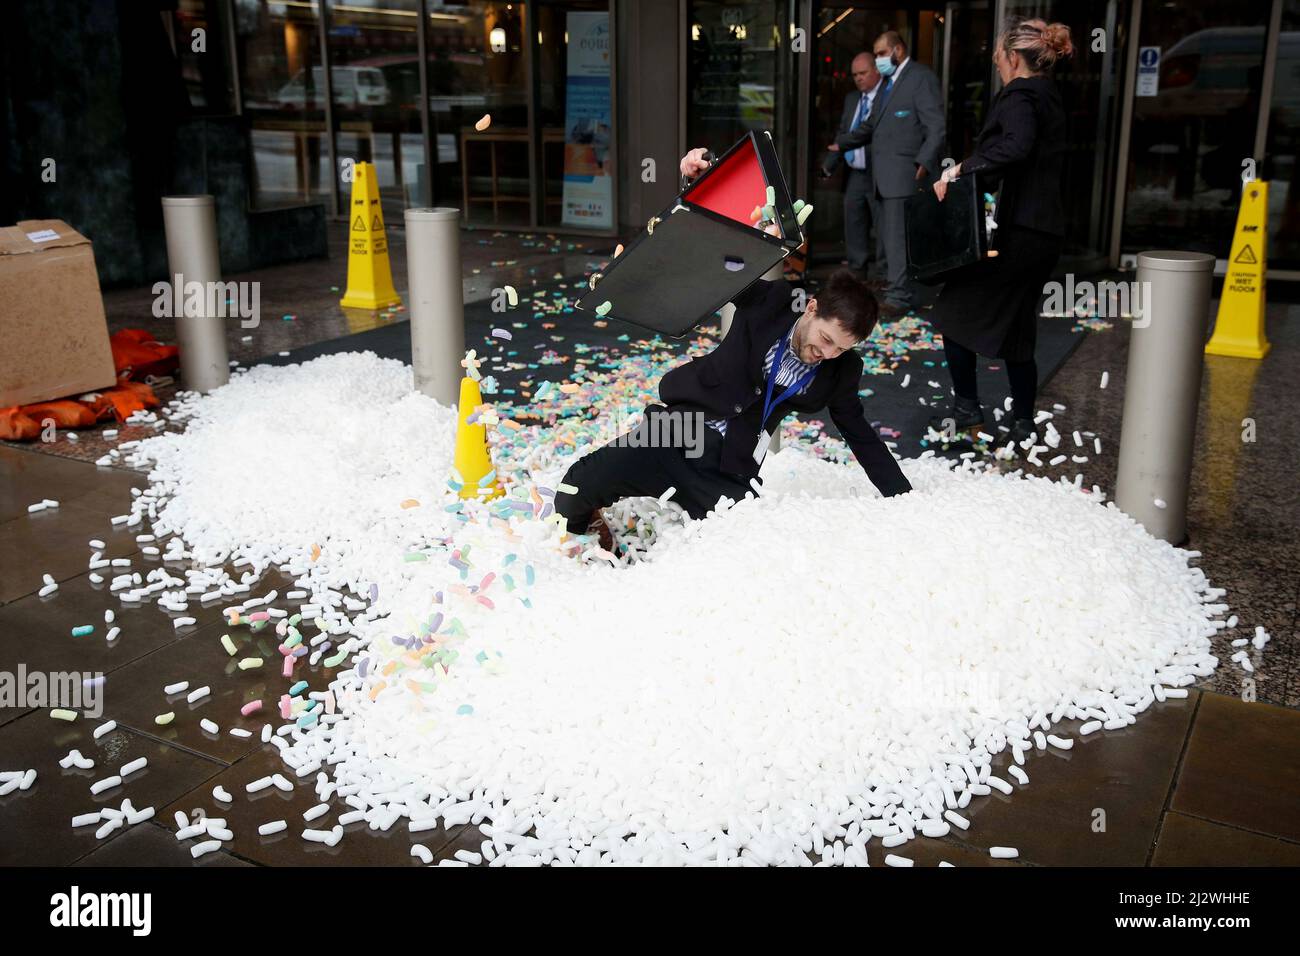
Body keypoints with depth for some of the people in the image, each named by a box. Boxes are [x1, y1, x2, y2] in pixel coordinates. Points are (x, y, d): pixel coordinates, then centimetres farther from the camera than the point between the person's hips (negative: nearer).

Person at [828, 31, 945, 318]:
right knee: (889, 233, 10)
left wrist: (924, 162, -23)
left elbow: (937, 127, -13)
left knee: (897, 235, -11)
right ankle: (905, 290, 18)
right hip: (886, 176, 9)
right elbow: (872, 125, 27)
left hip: (906, 174, -9)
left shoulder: (921, 77, -6)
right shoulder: (888, 83, 22)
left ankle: (899, 297, -8)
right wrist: (842, 143, 17)